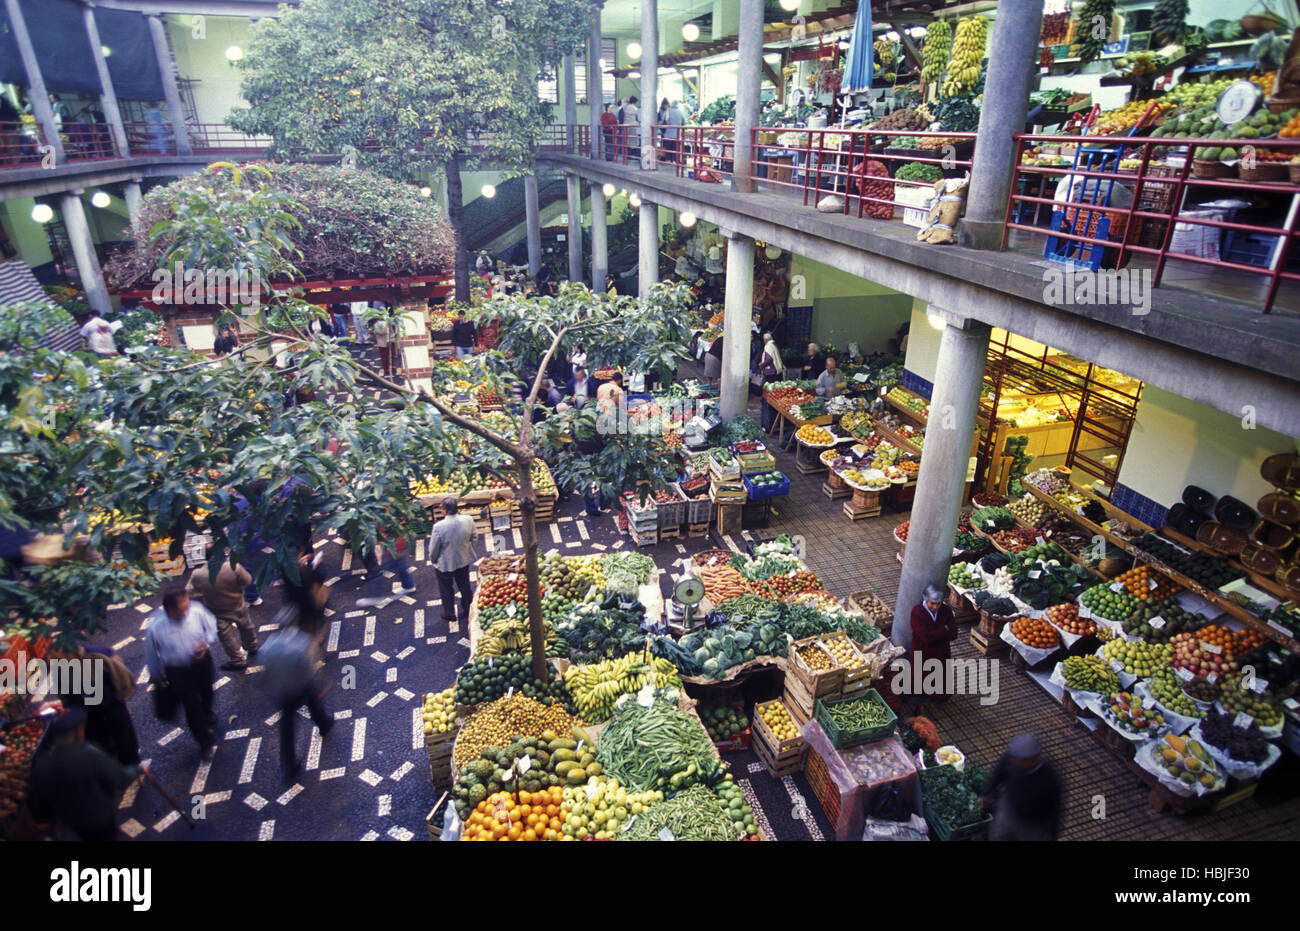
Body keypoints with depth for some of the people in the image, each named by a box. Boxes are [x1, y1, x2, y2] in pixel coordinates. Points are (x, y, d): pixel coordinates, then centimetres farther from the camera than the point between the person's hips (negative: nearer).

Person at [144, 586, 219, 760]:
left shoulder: (197, 611, -26)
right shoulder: (155, 628, -28)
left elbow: (212, 626, -3)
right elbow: (151, 656, -8)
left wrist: (206, 643, -21)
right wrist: (157, 677, 4)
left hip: (201, 661, 3)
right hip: (177, 671, -3)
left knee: (206, 692, 28)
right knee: (191, 705, 7)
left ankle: (207, 715, 65)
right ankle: (207, 742, 31)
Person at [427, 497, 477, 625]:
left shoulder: (439, 527, -31)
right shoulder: (468, 520, -20)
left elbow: (433, 549, -18)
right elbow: (474, 536, -1)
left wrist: (433, 560, 4)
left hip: (445, 564, -3)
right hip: (464, 561, 3)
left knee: (446, 589, 22)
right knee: (465, 587, 24)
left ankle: (449, 614, 41)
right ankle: (467, 613, 42)